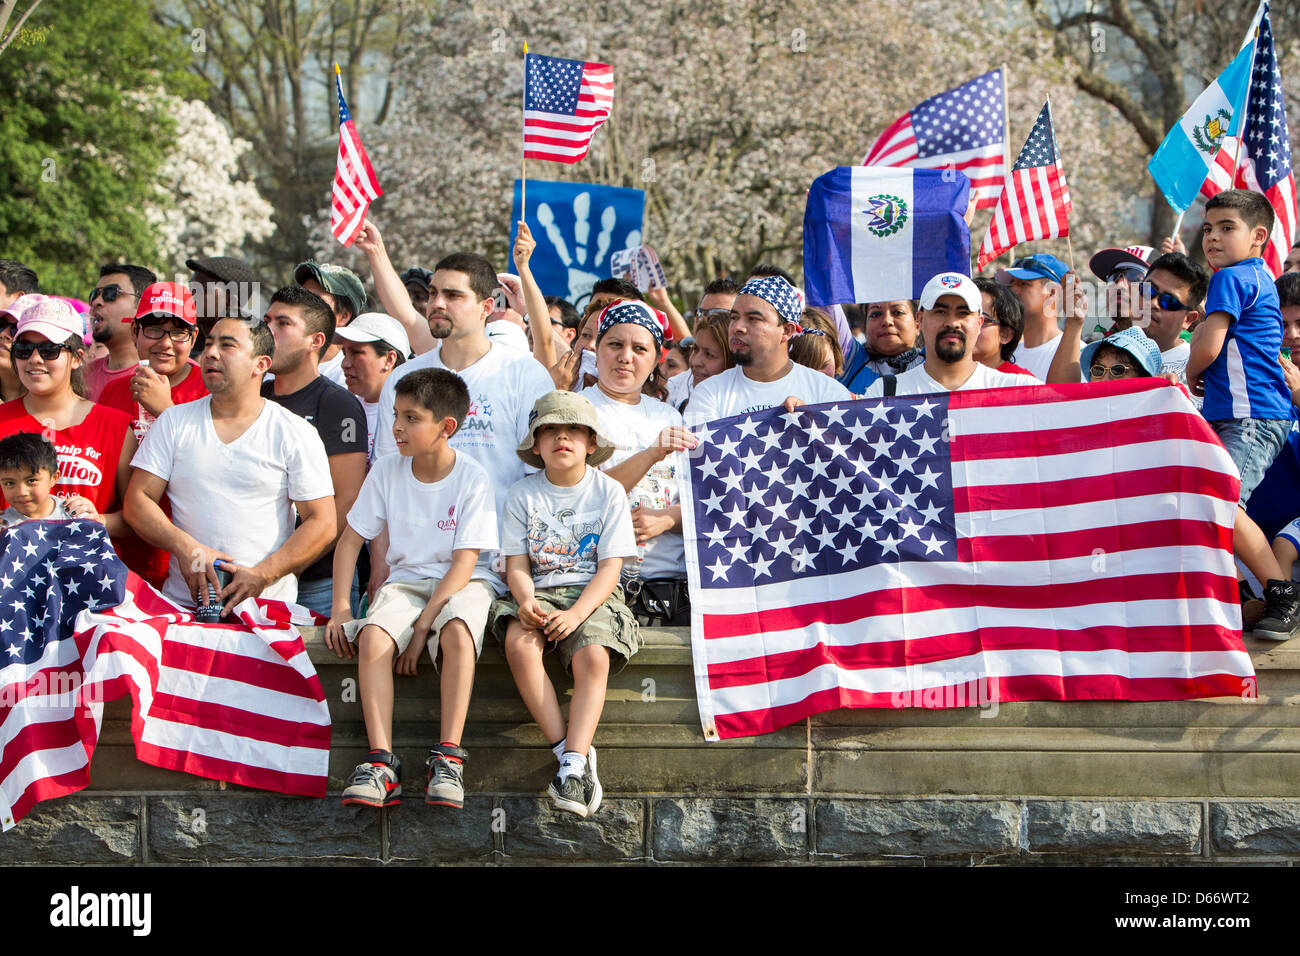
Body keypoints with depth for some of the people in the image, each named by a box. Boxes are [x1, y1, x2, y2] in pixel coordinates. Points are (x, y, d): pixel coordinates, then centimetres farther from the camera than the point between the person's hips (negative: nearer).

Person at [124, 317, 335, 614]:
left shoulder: (296, 433, 5)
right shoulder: (174, 422, 13)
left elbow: (321, 523, 1)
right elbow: (137, 501, 8)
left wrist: (261, 576, -11)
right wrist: (185, 547, -10)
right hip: (182, 601, 2)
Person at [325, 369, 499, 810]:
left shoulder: (472, 479, -9)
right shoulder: (387, 471, 2)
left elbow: (464, 562, -14)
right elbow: (350, 540, 7)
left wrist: (423, 627, -21)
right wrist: (340, 606, -7)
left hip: (458, 584, -3)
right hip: (404, 580, 3)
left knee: (457, 632, -38)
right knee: (373, 636, -30)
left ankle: (448, 757, -34)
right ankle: (381, 762, -33)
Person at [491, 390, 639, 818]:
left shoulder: (608, 491, 3)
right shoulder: (523, 493, 8)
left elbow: (610, 568, -4)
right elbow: (517, 565, 4)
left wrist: (576, 613, -20)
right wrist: (527, 601, -20)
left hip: (592, 595, -1)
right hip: (538, 594, 1)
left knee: (593, 656, -32)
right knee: (519, 644, -31)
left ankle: (573, 765, -36)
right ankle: (570, 750, -29)